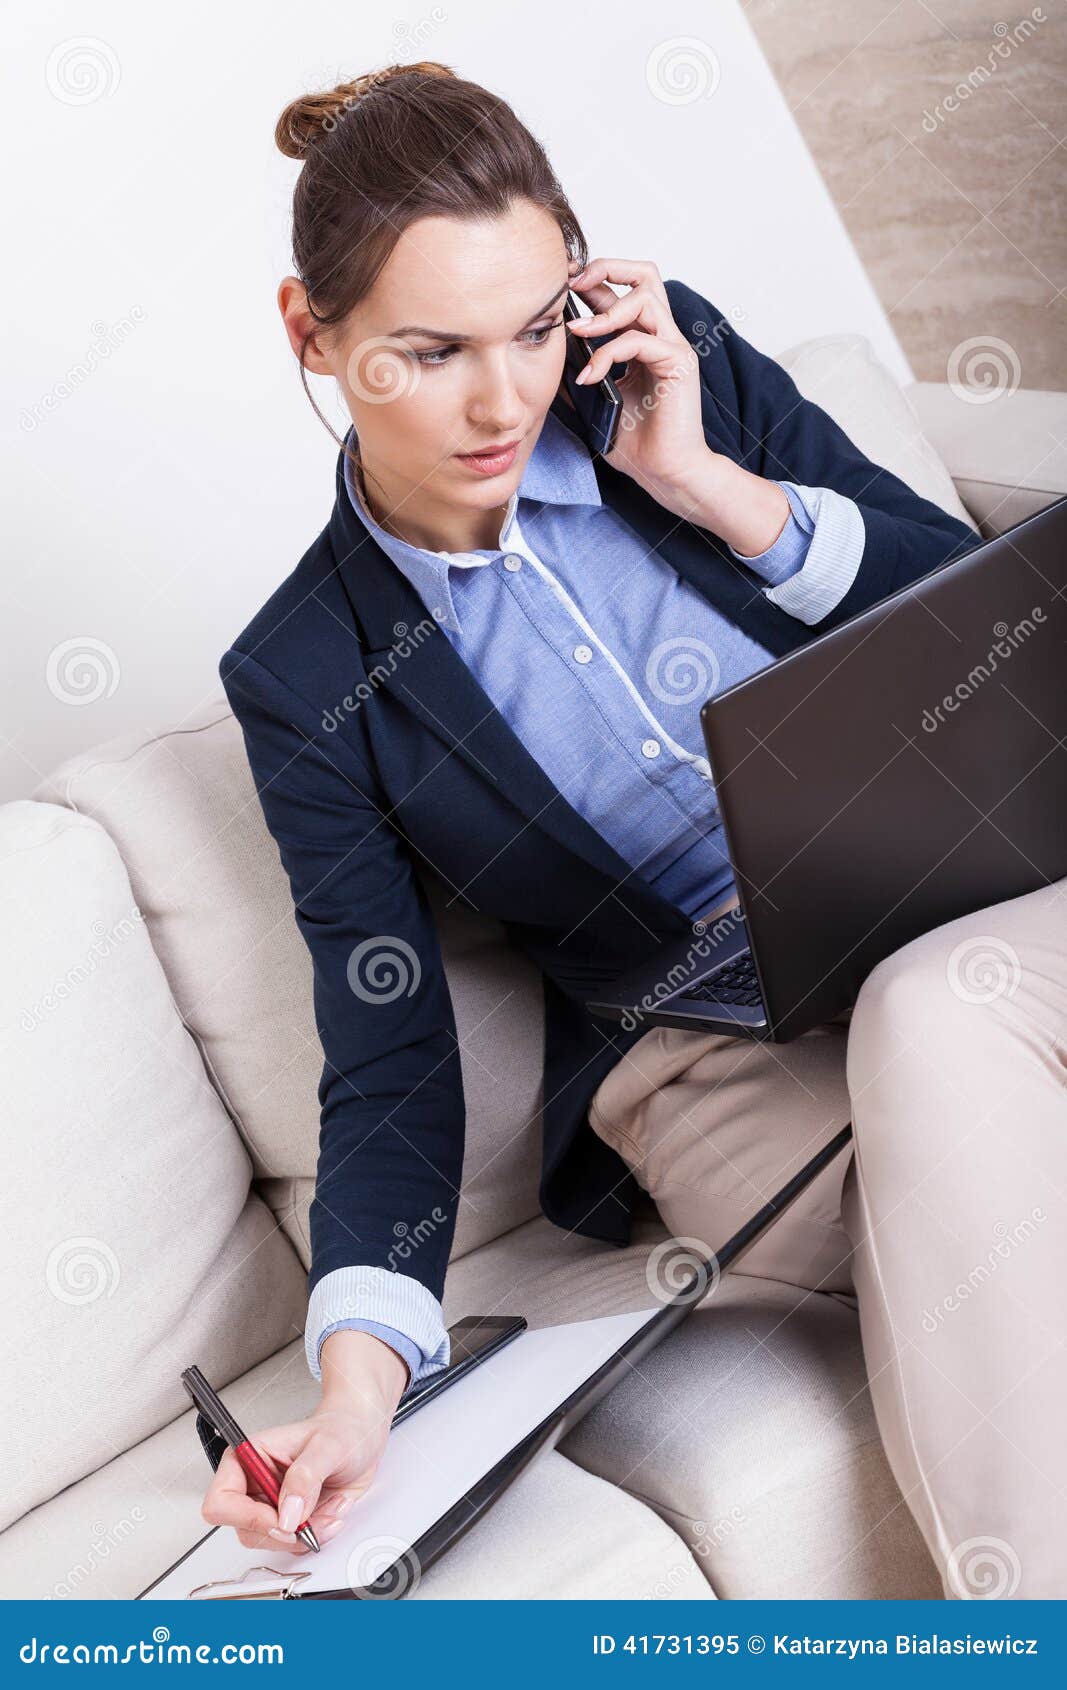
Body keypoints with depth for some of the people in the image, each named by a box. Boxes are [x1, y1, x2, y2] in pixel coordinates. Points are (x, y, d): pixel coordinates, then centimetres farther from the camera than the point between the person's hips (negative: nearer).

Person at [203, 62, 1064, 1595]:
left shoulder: (682, 363, 5)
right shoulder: (308, 681, 0)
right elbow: (388, 1058, -1)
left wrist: (708, 484, -7)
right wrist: (359, 1376, -17)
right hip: (707, 1038, -2)